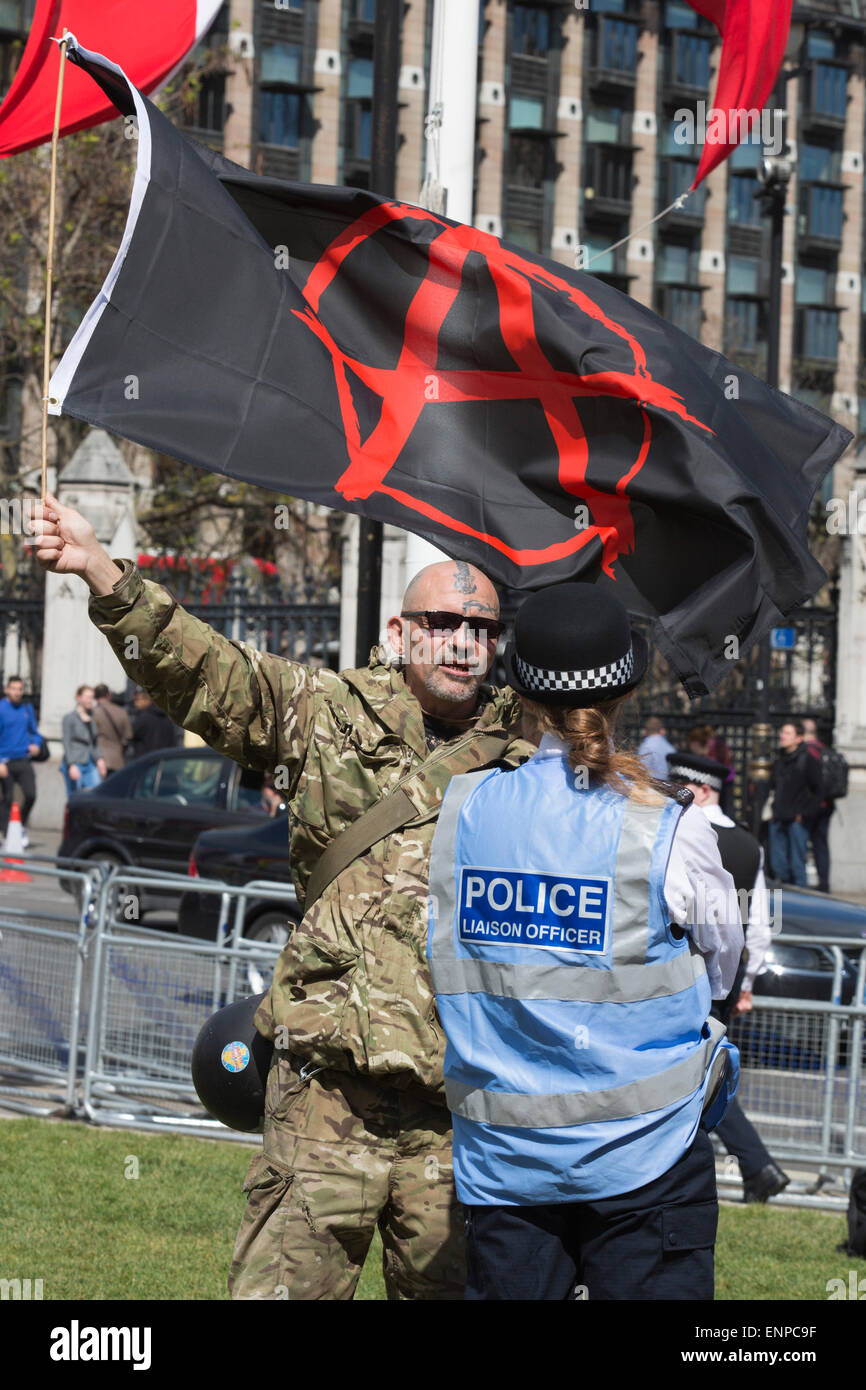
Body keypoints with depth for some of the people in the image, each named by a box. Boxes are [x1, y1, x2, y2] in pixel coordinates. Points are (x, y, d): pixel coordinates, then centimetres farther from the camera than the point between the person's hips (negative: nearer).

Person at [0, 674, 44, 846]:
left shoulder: (27, 709, 9)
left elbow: (34, 731, 21)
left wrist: (36, 743, -2)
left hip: (24, 760, 3)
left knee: (30, 795, -8)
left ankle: (21, 825, 16)